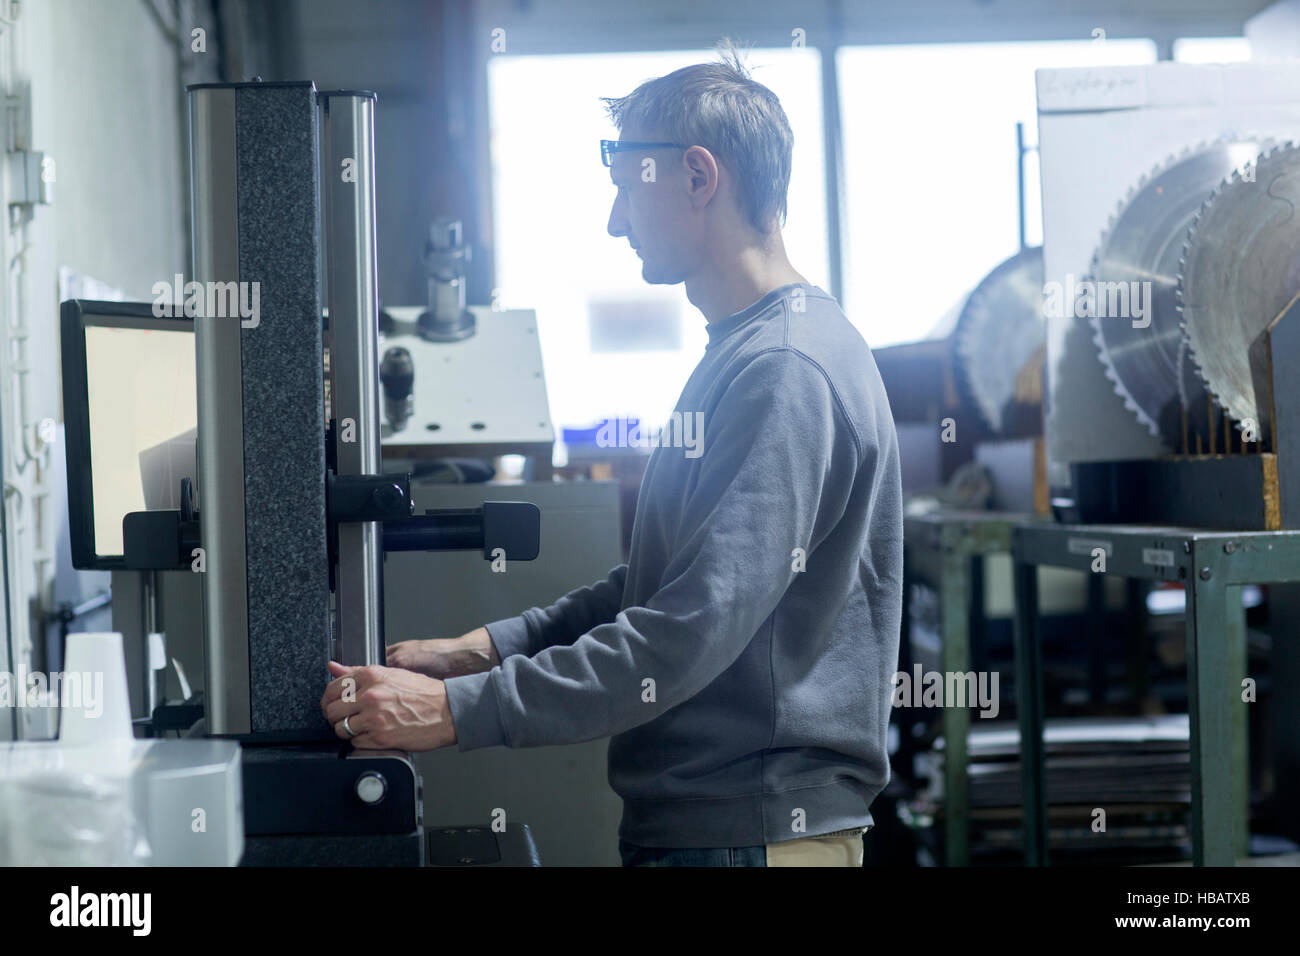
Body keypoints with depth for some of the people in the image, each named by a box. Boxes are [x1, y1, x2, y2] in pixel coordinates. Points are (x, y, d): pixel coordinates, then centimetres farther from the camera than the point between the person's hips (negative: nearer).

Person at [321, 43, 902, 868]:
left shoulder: (787, 372, -20)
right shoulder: (741, 355, 13)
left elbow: (689, 632, -26)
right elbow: (659, 582, 17)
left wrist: (457, 710, -24)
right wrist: (485, 648, 6)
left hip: (756, 835, -9)